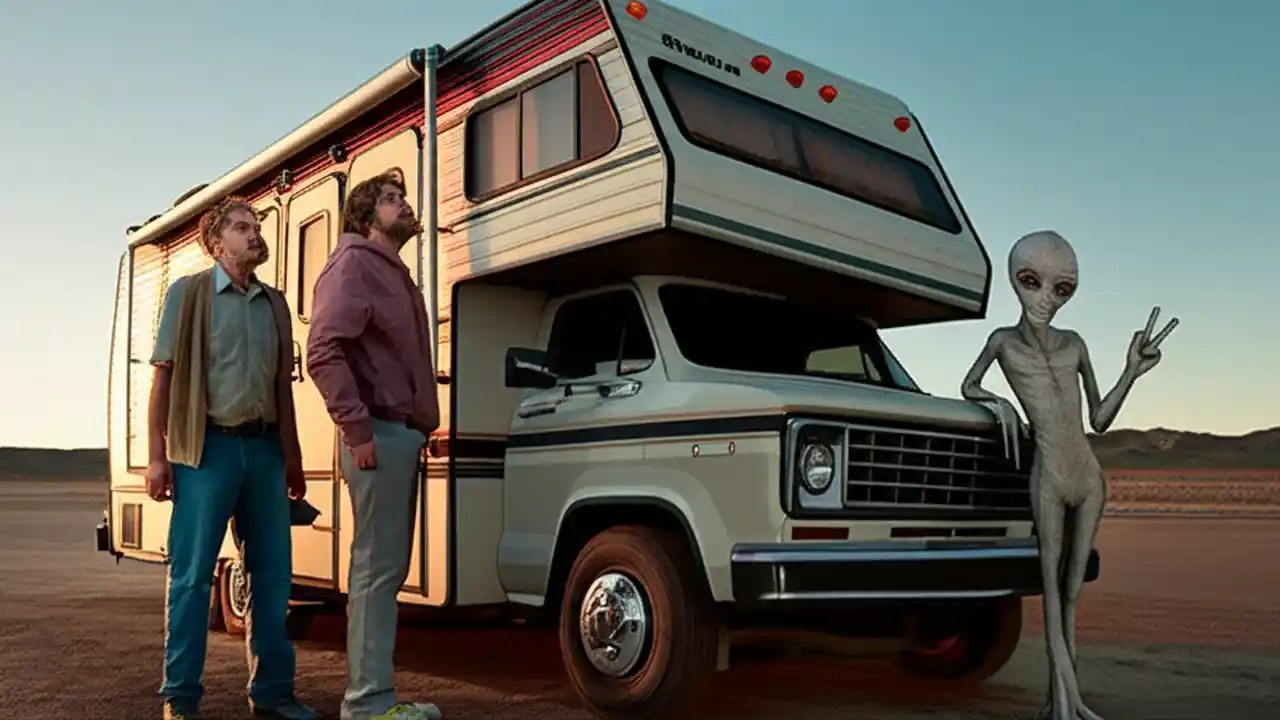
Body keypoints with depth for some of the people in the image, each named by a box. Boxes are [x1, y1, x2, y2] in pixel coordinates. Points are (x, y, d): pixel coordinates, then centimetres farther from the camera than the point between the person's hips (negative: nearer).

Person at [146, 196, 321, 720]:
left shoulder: (275, 304, 16)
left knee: (273, 573, 6)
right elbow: (164, 376, 0)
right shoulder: (188, 293, 4)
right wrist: (158, 456, -7)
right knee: (192, 574, 0)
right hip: (208, 446, -4)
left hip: (264, 447, 5)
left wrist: (293, 458, 15)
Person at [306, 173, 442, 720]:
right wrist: (358, 429, -22)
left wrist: (423, 424, 15)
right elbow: (323, 352, -19)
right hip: (380, 434, -9)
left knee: (388, 568, 12)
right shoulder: (354, 263, -6)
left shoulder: (397, 274, 23)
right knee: (378, 567, -7)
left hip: (404, 434, 10)